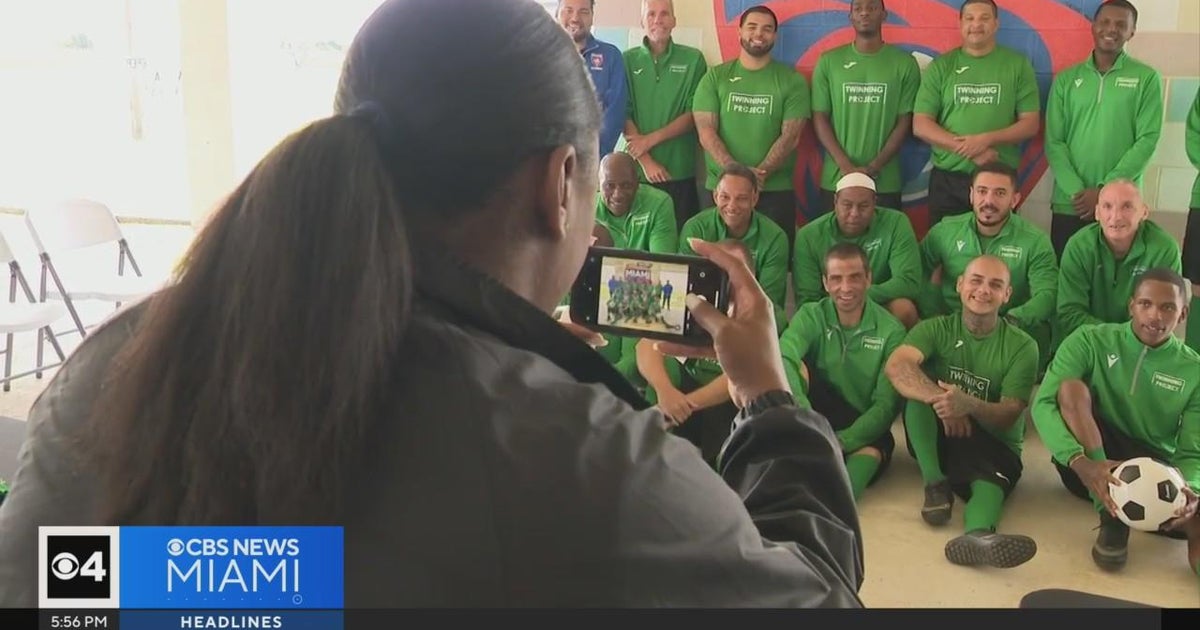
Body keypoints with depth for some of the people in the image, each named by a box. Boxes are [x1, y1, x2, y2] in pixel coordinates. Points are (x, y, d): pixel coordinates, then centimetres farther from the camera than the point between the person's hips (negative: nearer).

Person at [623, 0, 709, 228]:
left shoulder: (693, 59, 3)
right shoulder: (628, 60, 5)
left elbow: (694, 114, 0)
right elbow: (624, 116, 0)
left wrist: (651, 139, -8)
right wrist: (646, 161, -9)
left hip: (680, 172, 0)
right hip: (637, 171, 1)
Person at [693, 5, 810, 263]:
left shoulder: (792, 80, 4)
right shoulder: (715, 77, 7)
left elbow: (790, 136, -3)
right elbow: (706, 132, -2)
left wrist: (761, 172, -18)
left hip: (776, 191, -1)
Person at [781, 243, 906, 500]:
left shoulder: (890, 330, -7)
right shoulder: (811, 316, -4)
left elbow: (887, 404, -13)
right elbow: (781, 359, -25)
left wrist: (840, 442, -29)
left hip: (862, 429, -1)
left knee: (872, 453, -35)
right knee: (797, 365, -25)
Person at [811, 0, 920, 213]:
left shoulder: (904, 63, 4)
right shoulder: (828, 61, 6)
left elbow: (904, 122, 1)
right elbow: (819, 119, 2)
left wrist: (873, 167, -12)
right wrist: (845, 166, -11)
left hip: (885, 183, 0)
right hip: (835, 180, 1)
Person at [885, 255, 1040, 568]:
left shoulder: (1022, 346, -3)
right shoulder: (936, 329, -1)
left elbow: (1008, 417, -13)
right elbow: (896, 366, -22)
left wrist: (970, 405, -36)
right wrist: (942, 401, -40)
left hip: (994, 447, -1)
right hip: (939, 439, 2)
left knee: (992, 480, -37)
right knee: (919, 385, -26)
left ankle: (978, 535, -69)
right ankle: (935, 482, -25)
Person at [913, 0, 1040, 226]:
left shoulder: (1018, 65, 4)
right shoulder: (941, 66, 4)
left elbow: (1030, 124, 1)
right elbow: (920, 125, -3)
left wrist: (988, 139, -17)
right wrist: (968, 149, -14)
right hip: (947, 180, 1)